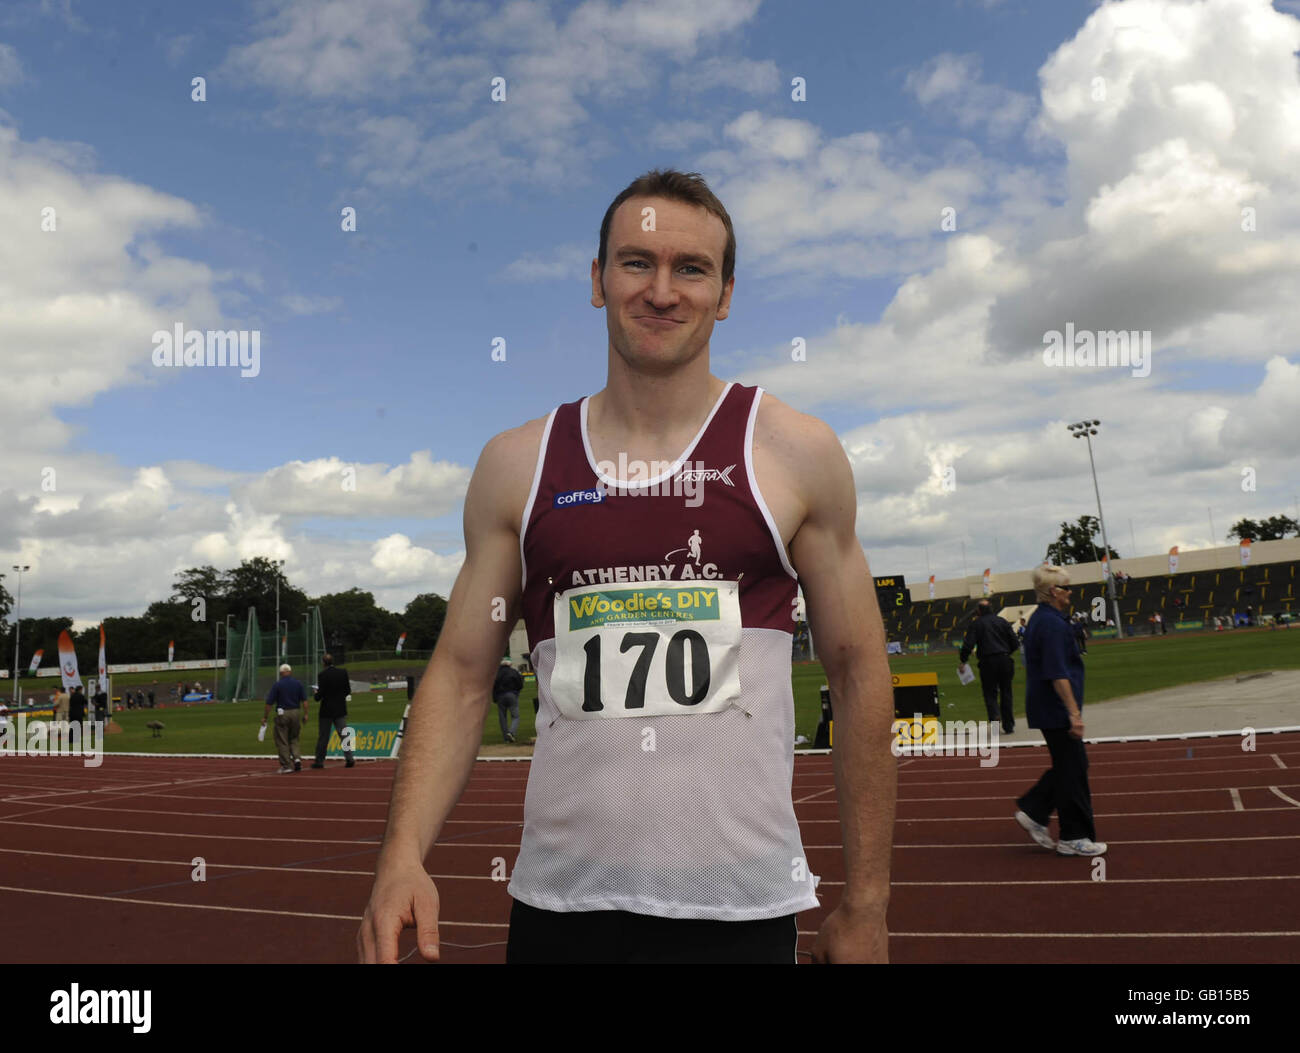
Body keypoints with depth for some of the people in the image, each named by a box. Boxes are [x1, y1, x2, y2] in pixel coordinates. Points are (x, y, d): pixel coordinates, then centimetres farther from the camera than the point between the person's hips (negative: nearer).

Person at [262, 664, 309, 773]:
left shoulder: (277, 685, -4)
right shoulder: (298, 683, 4)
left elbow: (269, 703, -4)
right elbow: (304, 700, 2)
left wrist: (264, 717, 4)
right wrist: (305, 714, 8)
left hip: (282, 714, -3)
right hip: (296, 712, 3)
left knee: (282, 741, 4)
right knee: (294, 738, 18)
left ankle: (286, 765, 3)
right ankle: (297, 758, -2)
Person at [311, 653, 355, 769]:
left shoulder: (322, 675, -13)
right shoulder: (343, 672, 0)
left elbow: (320, 694, -15)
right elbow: (348, 691, 3)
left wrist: (316, 695, 6)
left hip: (326, 710, -3)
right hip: (341, 710, 3)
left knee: (323, 737, 6)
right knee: (344, 735, 5)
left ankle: (319, 761, 13)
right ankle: (349, 759, -1)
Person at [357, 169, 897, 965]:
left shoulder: (796, 454, -2)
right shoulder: (516, 466, 3)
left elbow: (859, 675, 0)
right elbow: (461, 675, 4)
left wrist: (865, 907, -1)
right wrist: (404, 854, -10)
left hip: (740, 910, -1)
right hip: (557, 902, 2)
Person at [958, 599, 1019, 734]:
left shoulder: (976, 623, -1)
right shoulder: (1002, 621, 9)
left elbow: (968, 645, -9)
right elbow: (1015, 644, 8)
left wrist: (962, 661, 2)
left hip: (988, 662, -3)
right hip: (1005, 661, 3)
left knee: (990, 694, 5)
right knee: (1006, 693, 11)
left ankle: (994, 720, -16)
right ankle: (1008, 726, 14)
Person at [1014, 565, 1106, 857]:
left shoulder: (1038, 619, 14)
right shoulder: (1052, 624, -19)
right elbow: (1058, 675, -24)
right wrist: (1074, 713, -23)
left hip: (1045, 709, 10)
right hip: (1057, 710, -10)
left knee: (1068, 766, 16)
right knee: (1072, 770, -1)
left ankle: (1032, 811, 17)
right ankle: (1074, 838, 7)